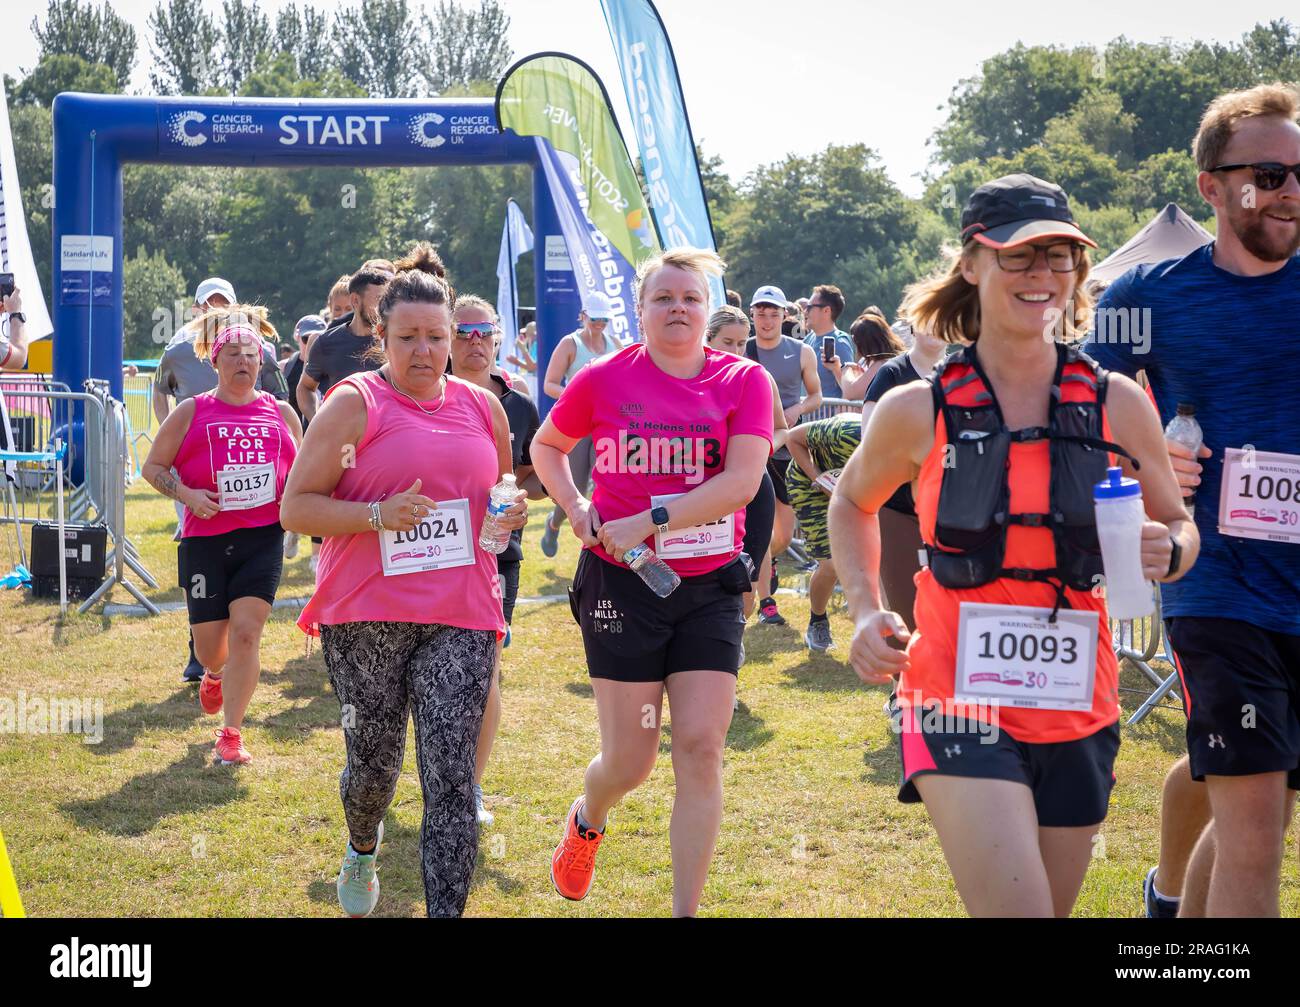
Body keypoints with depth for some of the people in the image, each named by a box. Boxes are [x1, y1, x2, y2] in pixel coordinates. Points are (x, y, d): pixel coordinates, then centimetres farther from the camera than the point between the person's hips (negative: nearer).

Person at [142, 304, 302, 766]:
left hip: (263, 538, 0)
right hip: (206, 540, 0)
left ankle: (231, 734, -2)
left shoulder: (280, 413, 8)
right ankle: (215, 675, 46)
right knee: (209, 641, 7)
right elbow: (153, 466, 7)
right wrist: (185, 493, -11)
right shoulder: (191, 413, 2)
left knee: (246, 633, -12)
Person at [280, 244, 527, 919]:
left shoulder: (482, 407, 12)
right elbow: (295, 508, -5)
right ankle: (361, 851, 44)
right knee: (374, 762, 10)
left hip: (460, 616, 2)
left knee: (450, 774, -8)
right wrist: (379, 515, -18)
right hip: (365, 615, -2)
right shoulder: (354, 403, -2)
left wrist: (511, 515, 4)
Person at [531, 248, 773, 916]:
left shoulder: (743, 380, -2)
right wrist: (575, 508, -1)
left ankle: (686, 910, 4)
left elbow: (742, 480, -14)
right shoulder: (604, 380, -1)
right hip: (622, 583, -1)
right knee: (630, 760, 2)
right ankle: (586, 820, 39)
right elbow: (546, 445, 16)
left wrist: (648, 520, -19)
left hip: (710, 585, 1)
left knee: (701, 747, -7)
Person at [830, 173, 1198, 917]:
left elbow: (1179, 523, 12)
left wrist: (1168, 551, -12)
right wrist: (866, 612, 0)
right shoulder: (918, 411, -4)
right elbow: (854, 502, 15)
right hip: (960, 702, -3)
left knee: (1053, 906, 16)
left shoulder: (1119, 404, 0)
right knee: (1019, 908, -21)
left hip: (1078, 708, 3)